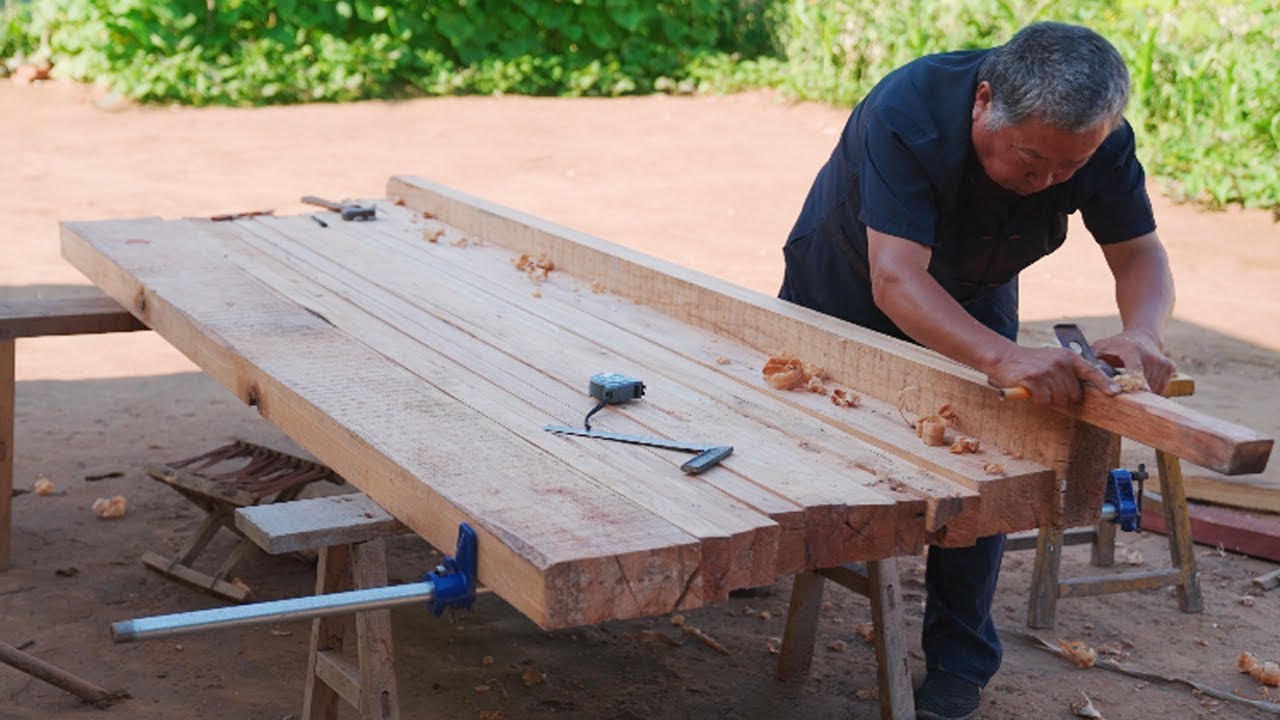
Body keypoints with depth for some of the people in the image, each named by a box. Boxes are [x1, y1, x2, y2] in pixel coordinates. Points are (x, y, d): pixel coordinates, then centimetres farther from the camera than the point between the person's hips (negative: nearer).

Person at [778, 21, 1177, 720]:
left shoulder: (1096, 138, -30)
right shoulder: (907, 112, -43)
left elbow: (1140, 253, -23)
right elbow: (895, 278, -50)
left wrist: (1142, 332, -47)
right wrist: (1001, 355, -66)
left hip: (974, 294, 2)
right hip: (844, 281, -2)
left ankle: (957, 662, 6)